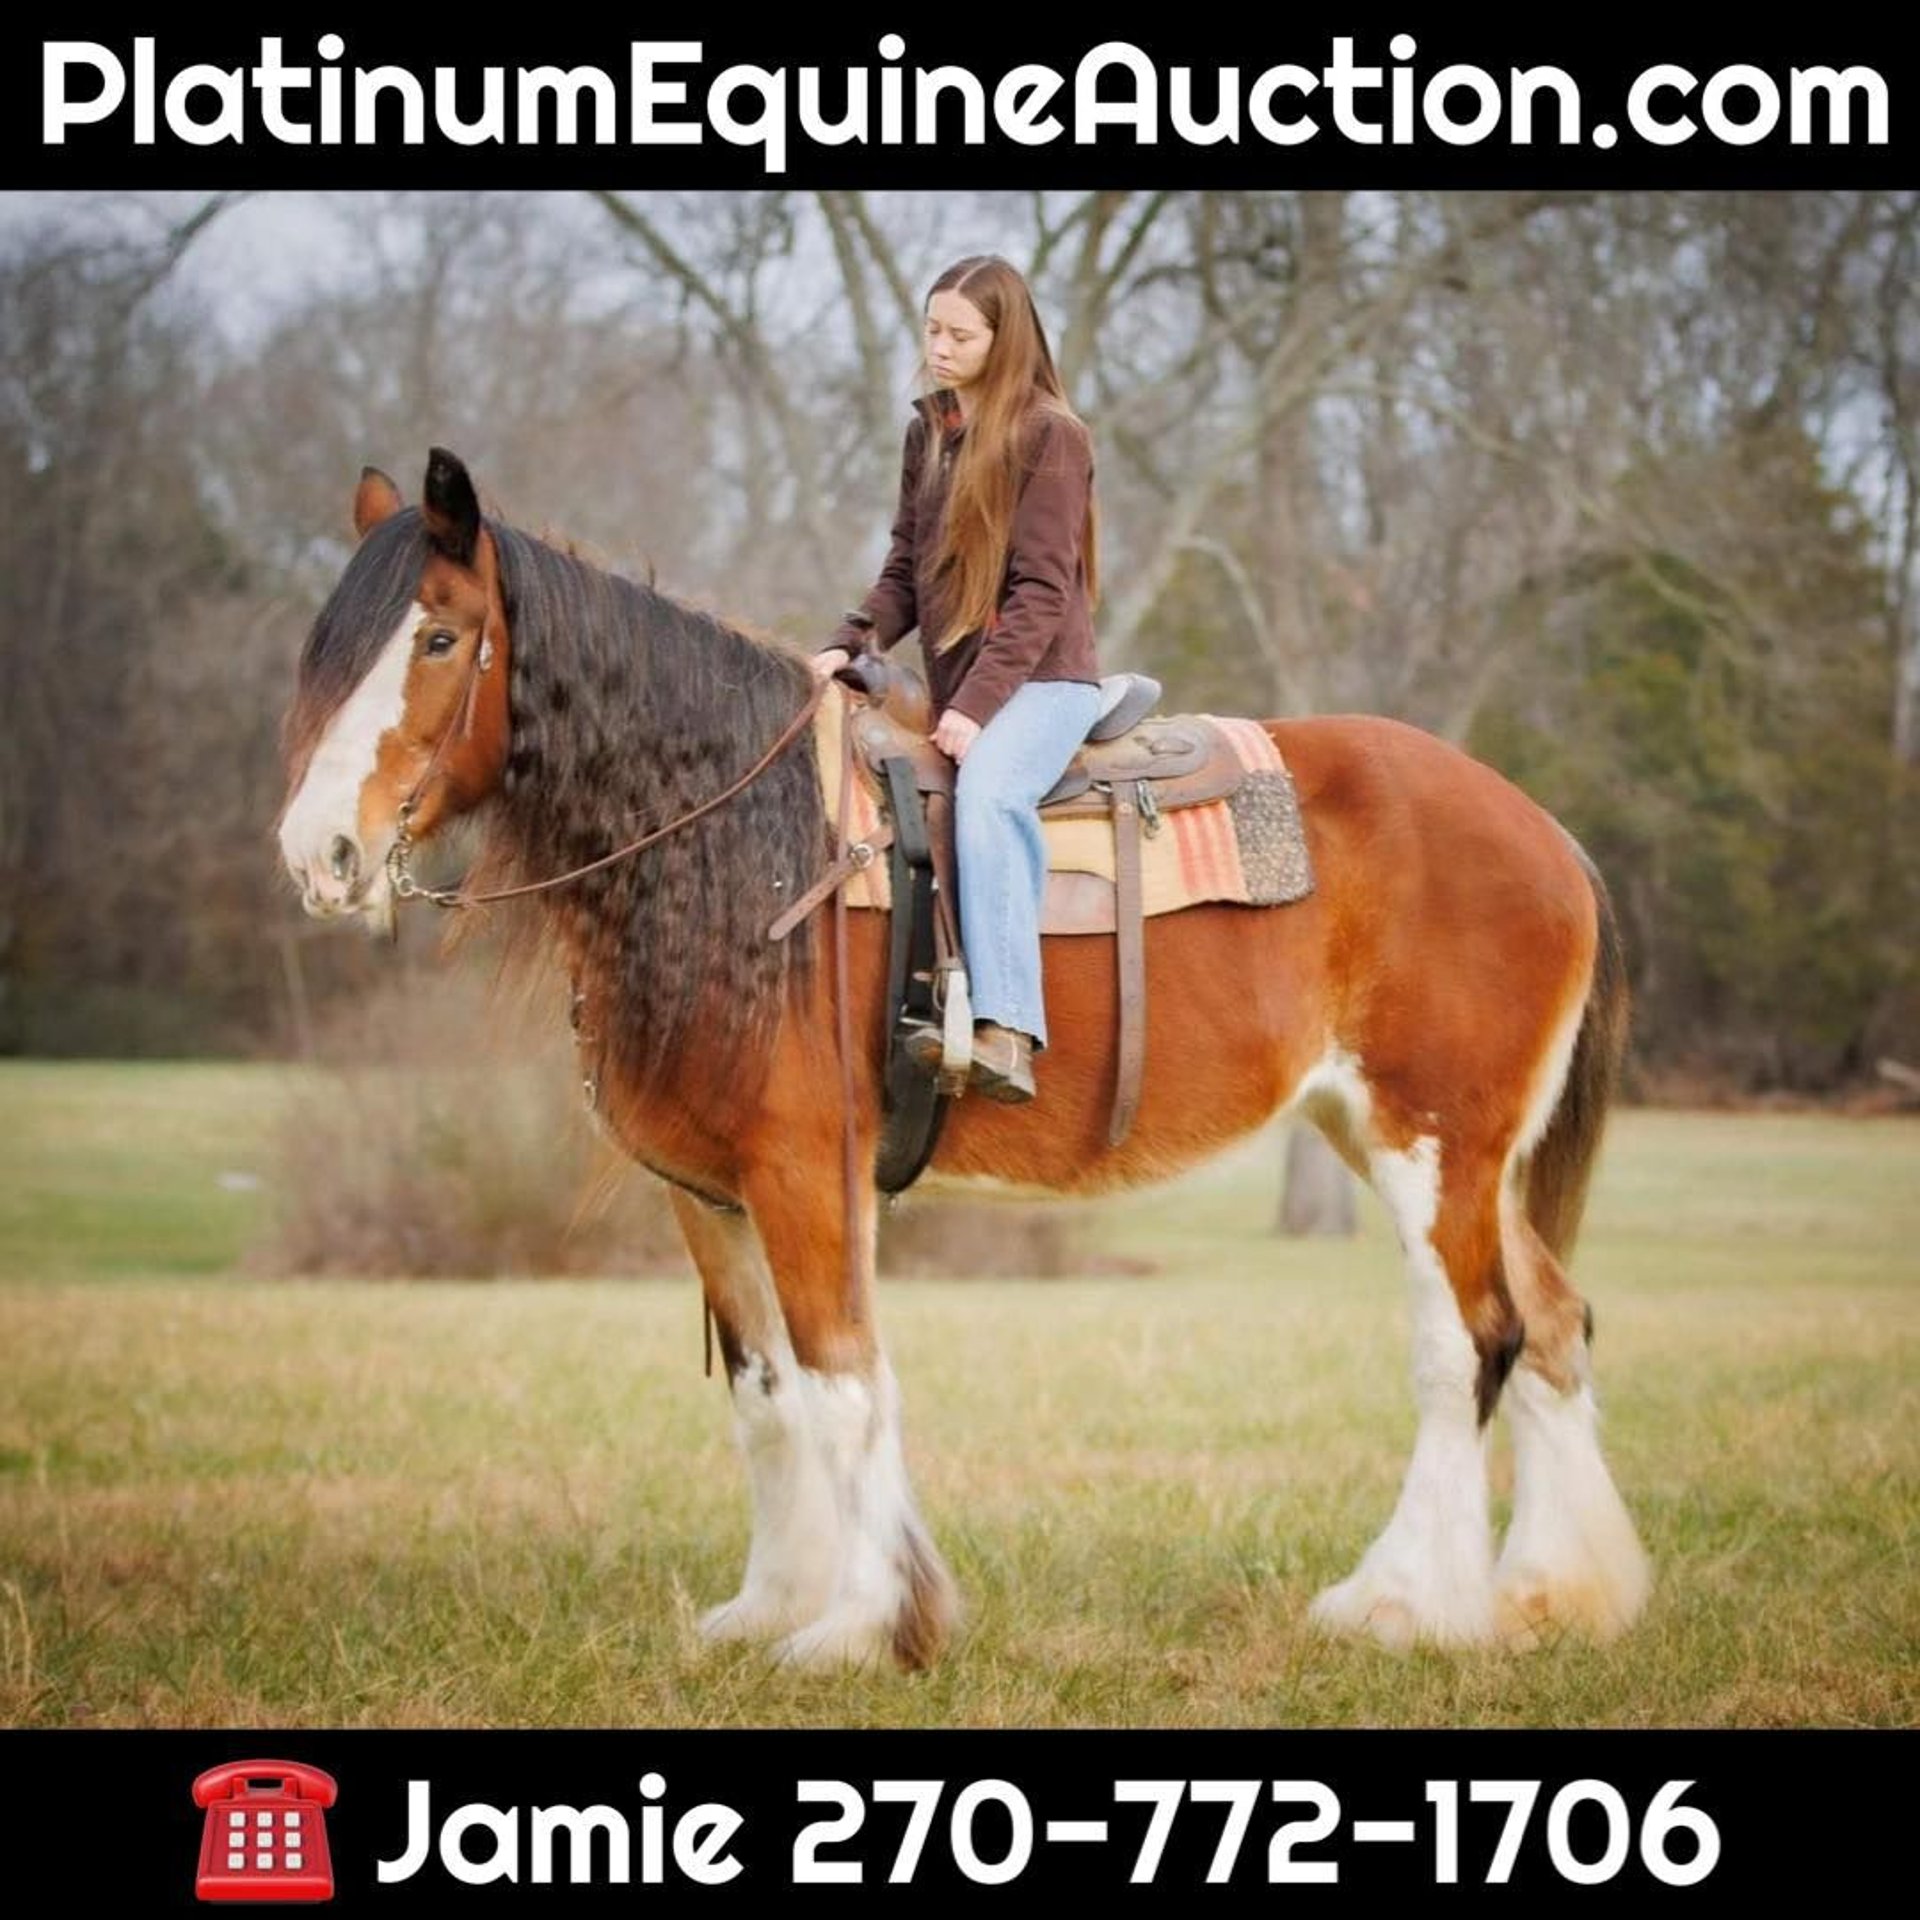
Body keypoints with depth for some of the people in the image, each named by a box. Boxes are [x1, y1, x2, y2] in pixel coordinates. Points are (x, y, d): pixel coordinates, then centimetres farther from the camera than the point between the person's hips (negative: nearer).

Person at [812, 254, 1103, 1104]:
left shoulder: (1051, 435, -8)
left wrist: (978, 703, -21)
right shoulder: (928, 431, 13)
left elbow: (1040, 590, -13)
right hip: (955, 683, 8)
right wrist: (851, 641, -4)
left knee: (986, 793, -34)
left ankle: (1007, 1032, -42)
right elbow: (905, 571, 15)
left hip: (1041, 681, -8)